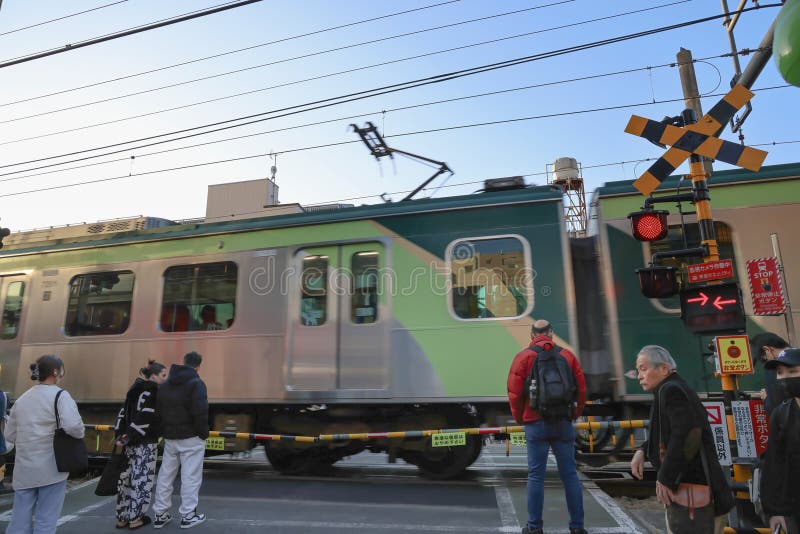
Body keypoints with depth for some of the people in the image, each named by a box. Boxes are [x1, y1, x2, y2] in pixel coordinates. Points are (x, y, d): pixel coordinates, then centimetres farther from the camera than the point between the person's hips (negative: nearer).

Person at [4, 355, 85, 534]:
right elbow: (73, 425, -24)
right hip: (50, 467, -6)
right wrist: (79, 434, -4)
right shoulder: (60, 395, -10)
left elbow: (10, 434, 17)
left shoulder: (22, 398, 13)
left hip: (24, 469, 6)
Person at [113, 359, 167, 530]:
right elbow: (143, 418, -22)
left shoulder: (137, 389, 13)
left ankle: (122, 517, 23)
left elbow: (123, 413, 12)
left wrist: (120, 435, 6)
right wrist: (130, 437, -14)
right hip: (145, 443, -9)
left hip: (129, 442, 9)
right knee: (141, 479, 2)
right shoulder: (151, 392, -15)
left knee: (126, 478, 14)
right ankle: (135, 518, 10)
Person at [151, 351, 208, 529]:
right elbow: (200, 412, -21)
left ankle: (160, 514, 25)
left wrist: (164, 432, 13)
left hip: (169, 438, 7)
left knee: (165, 475, 16)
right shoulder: (196, 384, -13)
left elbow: (157, 411, 9)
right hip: (191, 438, -6)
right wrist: (203, 433, -8)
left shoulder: (164, 386, 10)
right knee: (190, 477, 2)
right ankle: (188, 515, 9)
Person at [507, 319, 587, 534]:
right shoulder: (567, 355, 5)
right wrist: (573, 415, 16)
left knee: (536, 476, 5)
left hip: (536, 424, -2)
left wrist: (520, 419, 9)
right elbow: (582, 389, 5)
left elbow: (514, 393, -6)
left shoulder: (523, 357, -3)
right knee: (570, 474, 11)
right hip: (564, 424, 2)